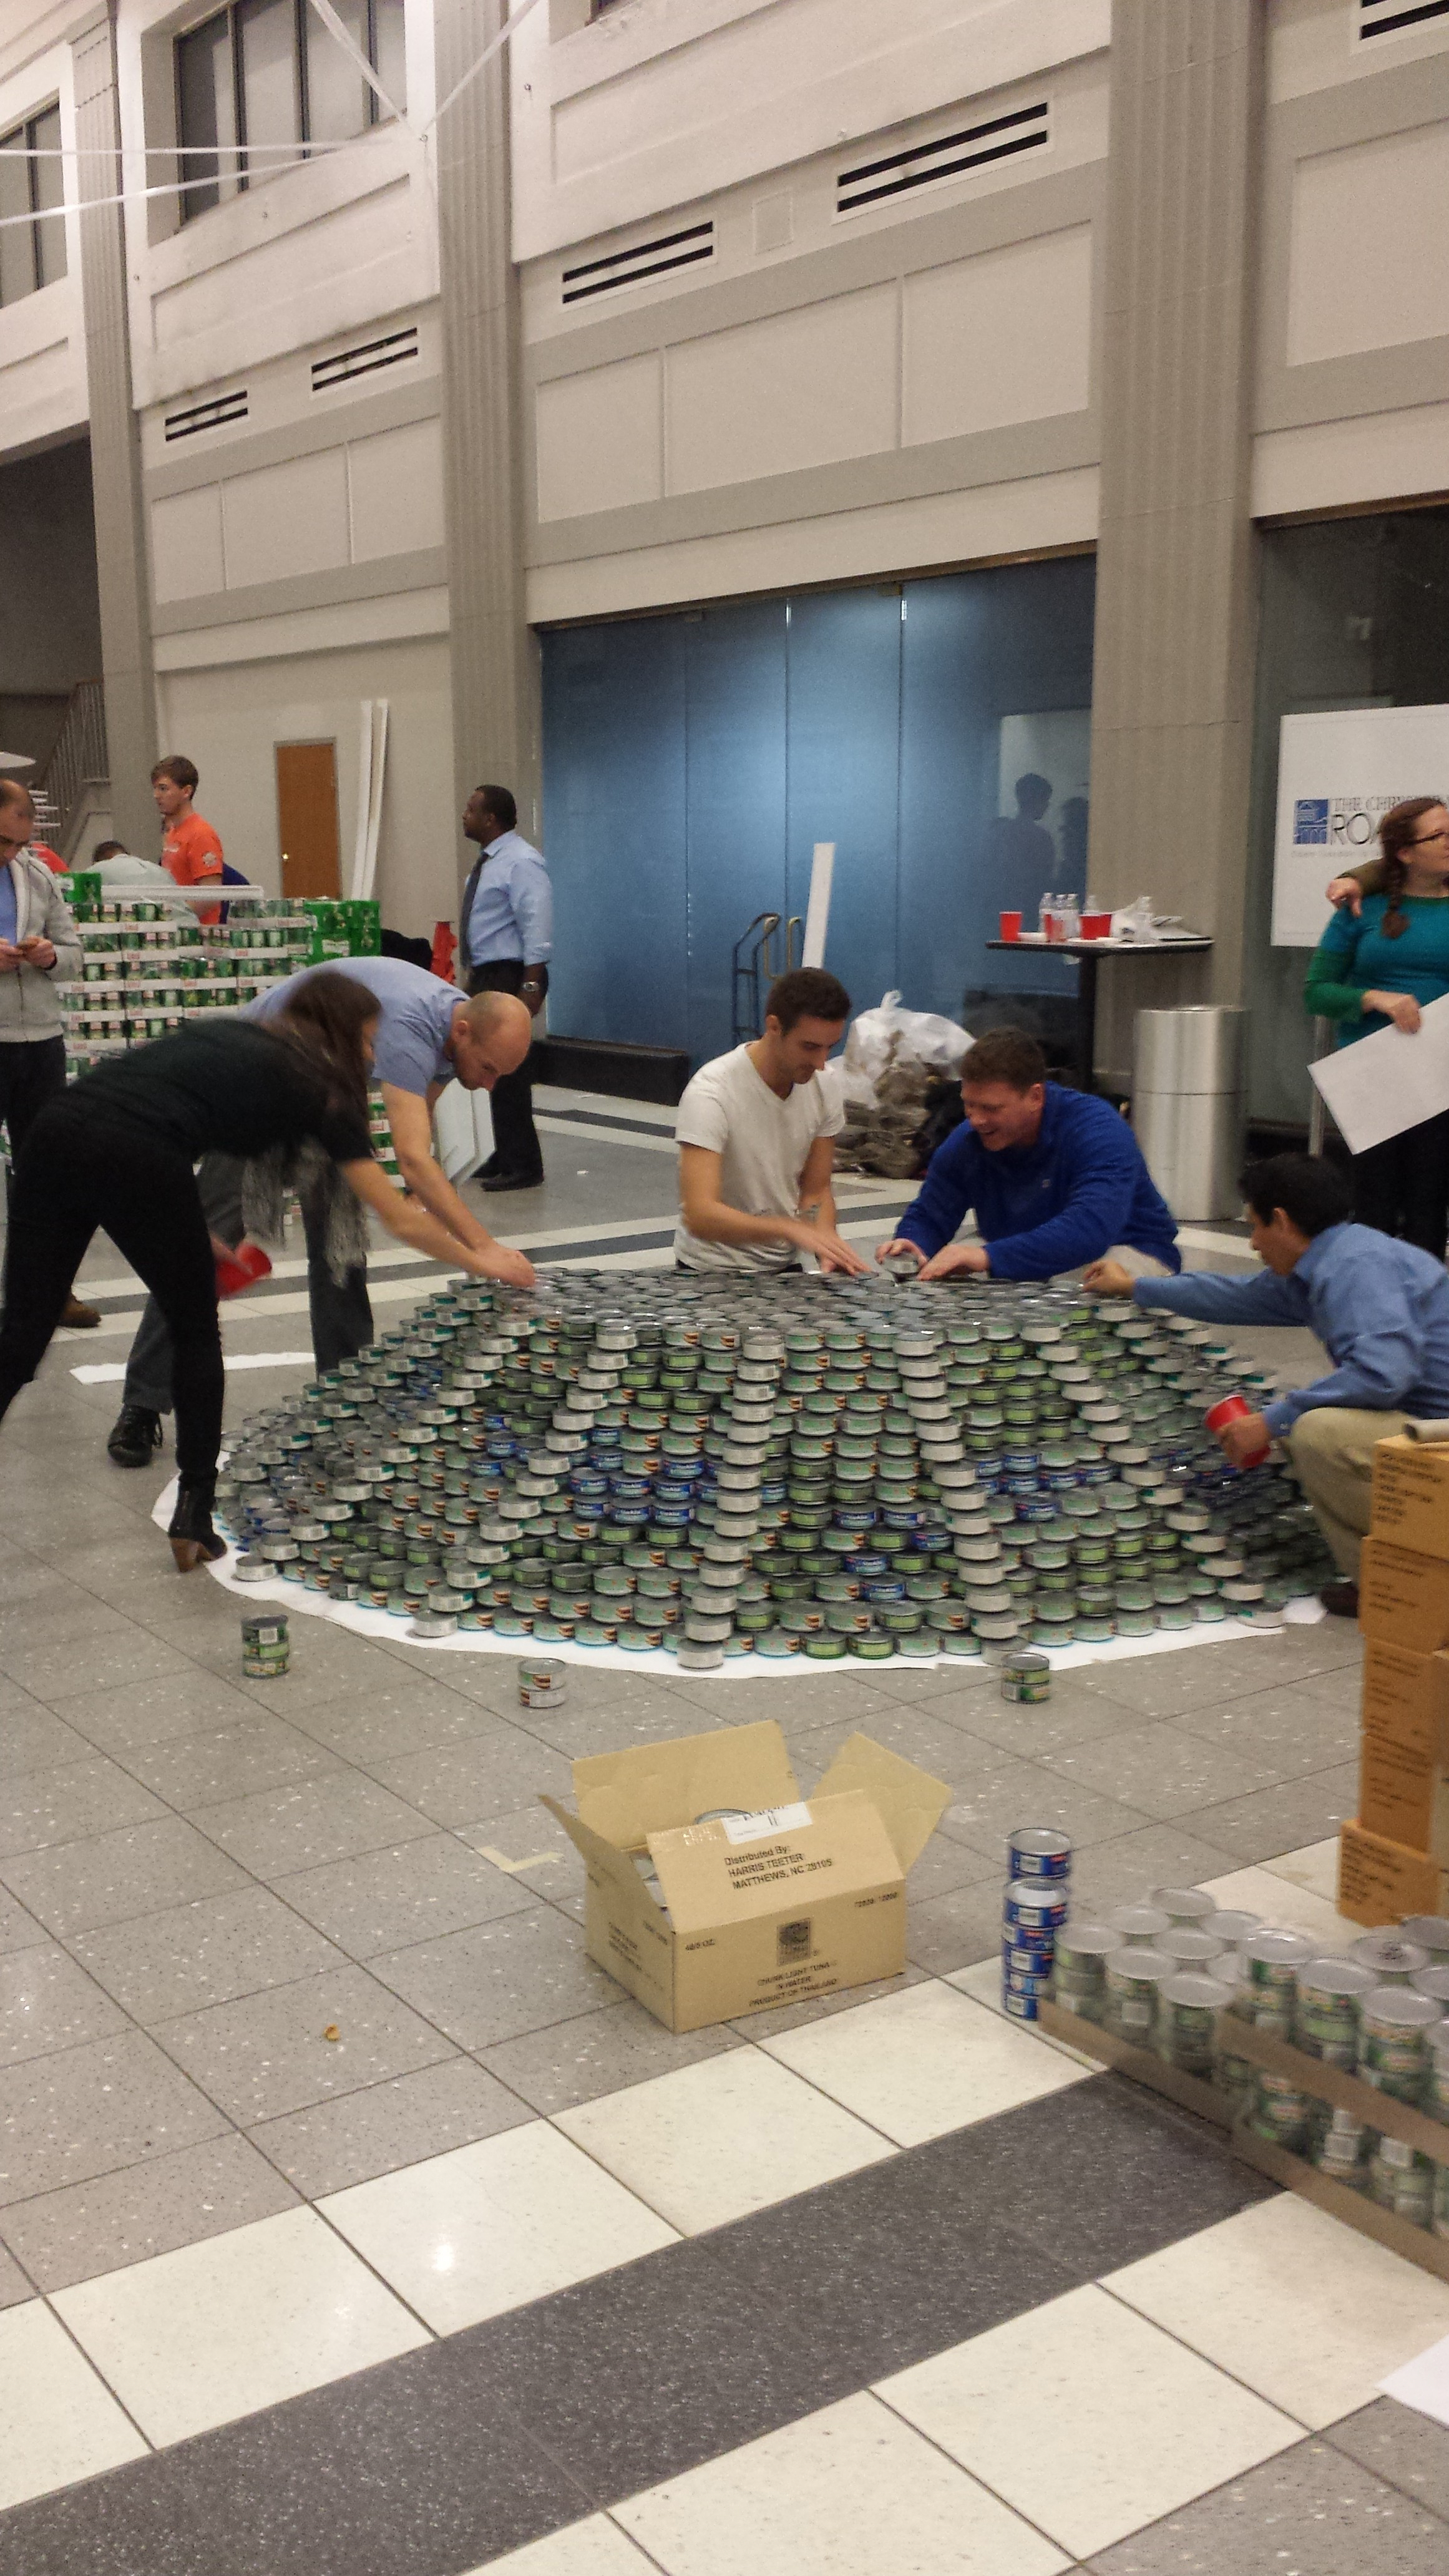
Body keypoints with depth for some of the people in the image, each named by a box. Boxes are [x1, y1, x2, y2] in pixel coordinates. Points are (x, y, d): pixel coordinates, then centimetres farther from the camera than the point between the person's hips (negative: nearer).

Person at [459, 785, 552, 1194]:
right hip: (486, 975, 10)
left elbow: (538, 926, -22)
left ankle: (523, 1168, -4)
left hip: (510, 976, -10)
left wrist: (531, 986, -27)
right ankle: (506, 1157, 24)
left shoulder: (521, 862, -15)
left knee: (508, 1071, -9)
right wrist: (473, 976, 23)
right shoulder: (488, 862, 16)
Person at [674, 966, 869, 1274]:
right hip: (715, 1272, -6)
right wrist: (791, 1229, -41)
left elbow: (816, 1192, 4)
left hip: (785, 1267, 6)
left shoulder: (821, 1089, -2)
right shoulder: (711, 1093, -21)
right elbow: (699, 1215, -29)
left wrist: (828, 1249, -16)